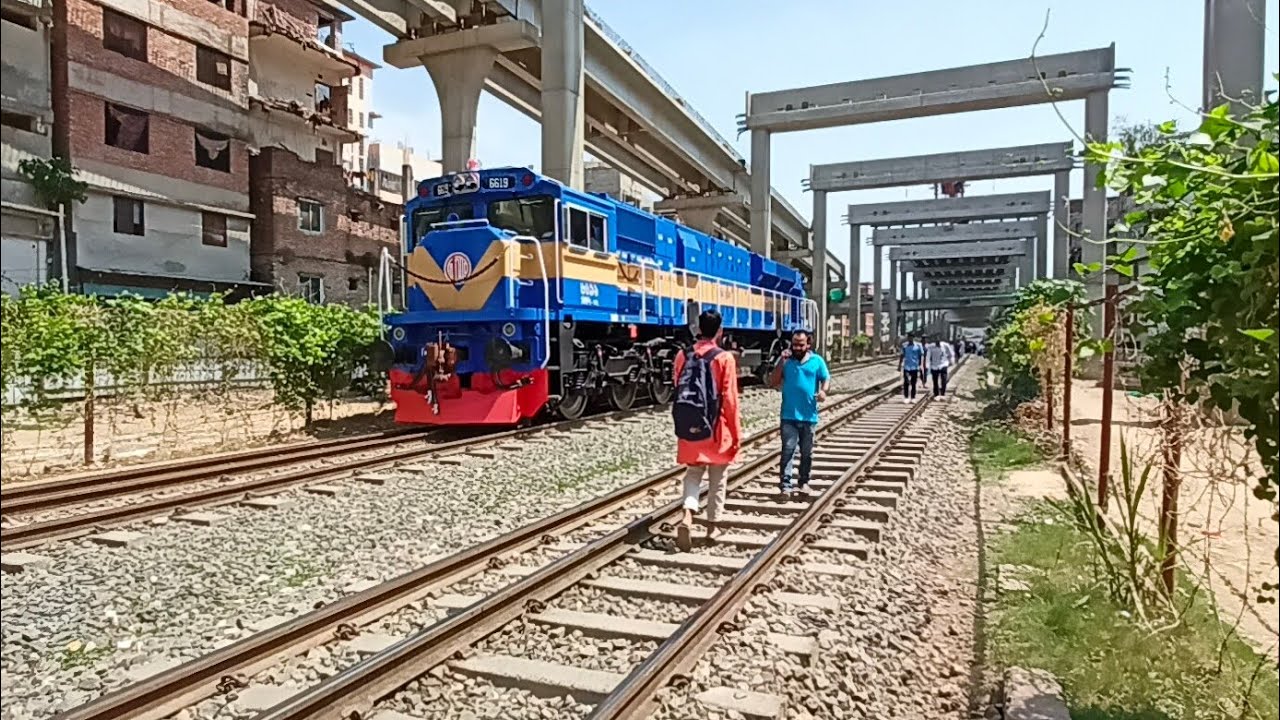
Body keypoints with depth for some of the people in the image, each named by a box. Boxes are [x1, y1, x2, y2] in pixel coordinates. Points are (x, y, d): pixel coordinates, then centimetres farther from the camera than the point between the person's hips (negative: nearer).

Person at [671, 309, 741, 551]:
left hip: (690, 427, 4)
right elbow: (729, 399, -11)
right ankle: (712, 527, 21)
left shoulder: (683, 356, 2)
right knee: (717, 479, 12)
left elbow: (678, 391, 9)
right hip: (716, 428, -3)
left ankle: (687, 517, -8)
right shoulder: (724, 358, -12)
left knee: (693, 472, 15)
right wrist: (736, 432, -4)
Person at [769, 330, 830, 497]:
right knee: (788, 449, -7)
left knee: (807, 452, 12)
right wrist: (781, 361, -11)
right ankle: (785, 484, -7)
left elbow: (826, 378, 4)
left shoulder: (817, 361, 2)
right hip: (789, 415, -1)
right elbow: (773, 382, -2)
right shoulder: (786, 360, 2)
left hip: (809, 415, 1)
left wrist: (823, 390, -18)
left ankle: (804, 481, 27)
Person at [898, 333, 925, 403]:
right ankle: (906, 397, 7)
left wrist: (919, 366, -1)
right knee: (906, 383, 0)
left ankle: (913, 398, 13)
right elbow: (902, 355, 10)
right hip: (906, 367, 1)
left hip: (915, 367, -1)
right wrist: (899, 365, 8)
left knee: (913, 383, 6)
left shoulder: (918, 345, -3)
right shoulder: (904, 345, 3)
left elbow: (920, 356, 2)